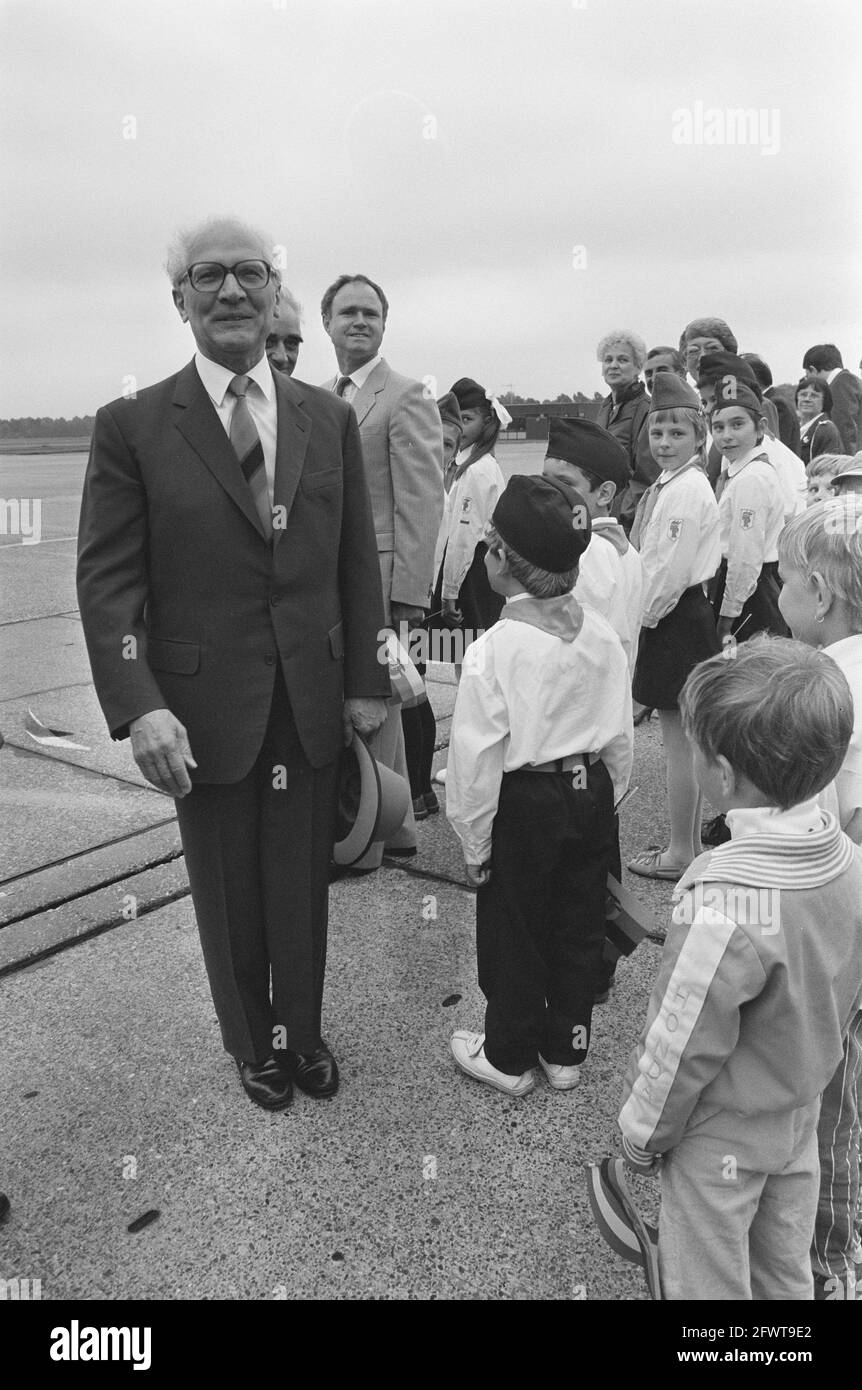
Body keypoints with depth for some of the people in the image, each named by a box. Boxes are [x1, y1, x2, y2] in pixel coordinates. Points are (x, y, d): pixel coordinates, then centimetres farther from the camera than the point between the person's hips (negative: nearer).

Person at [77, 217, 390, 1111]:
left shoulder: (329, 419, 5)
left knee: (303, 885, 15)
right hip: (205, 710, -2)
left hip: (312, 704, 2)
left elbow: (357, 562, 6)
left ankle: (301, 1032, 40)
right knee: (229, 897, 15)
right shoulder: (132, 427, -5)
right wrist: (139, 706, -19)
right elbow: (108, 579, -8)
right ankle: (253, 1046, 40)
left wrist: (366, 682, 3)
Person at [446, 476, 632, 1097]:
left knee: (514, 934, 14)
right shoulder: (602, 635, -6)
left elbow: (477, 759, -17)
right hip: (592, 795, 5)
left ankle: (510, 1057, 33)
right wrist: (605, 800, 18)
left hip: (522, 808, -5)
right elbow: (620, 737, 3)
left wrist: (475, 842, -4)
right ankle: (566, 1050, 38)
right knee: (579, 927, 19)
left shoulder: (495, 649, -21)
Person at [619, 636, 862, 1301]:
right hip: (803, 1109, 7)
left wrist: (642, 1133, -7)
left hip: (721, 1132, -6)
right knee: (786, 1271, 27)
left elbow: (685, 1045, -24)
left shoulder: (725, 907, -36)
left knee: (709, 1279, 19)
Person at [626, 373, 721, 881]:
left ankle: (681, 853, 11)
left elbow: (672, 568, -20)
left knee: (680, 737, -1)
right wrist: (645, 611, 12)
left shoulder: (688, 491, -16)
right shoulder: (670, 486, 14)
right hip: (675, 616, 10)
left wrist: (646, 613, -10)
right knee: (686, 737, 16)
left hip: (676, 621, -10)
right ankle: (690, 843, 29)